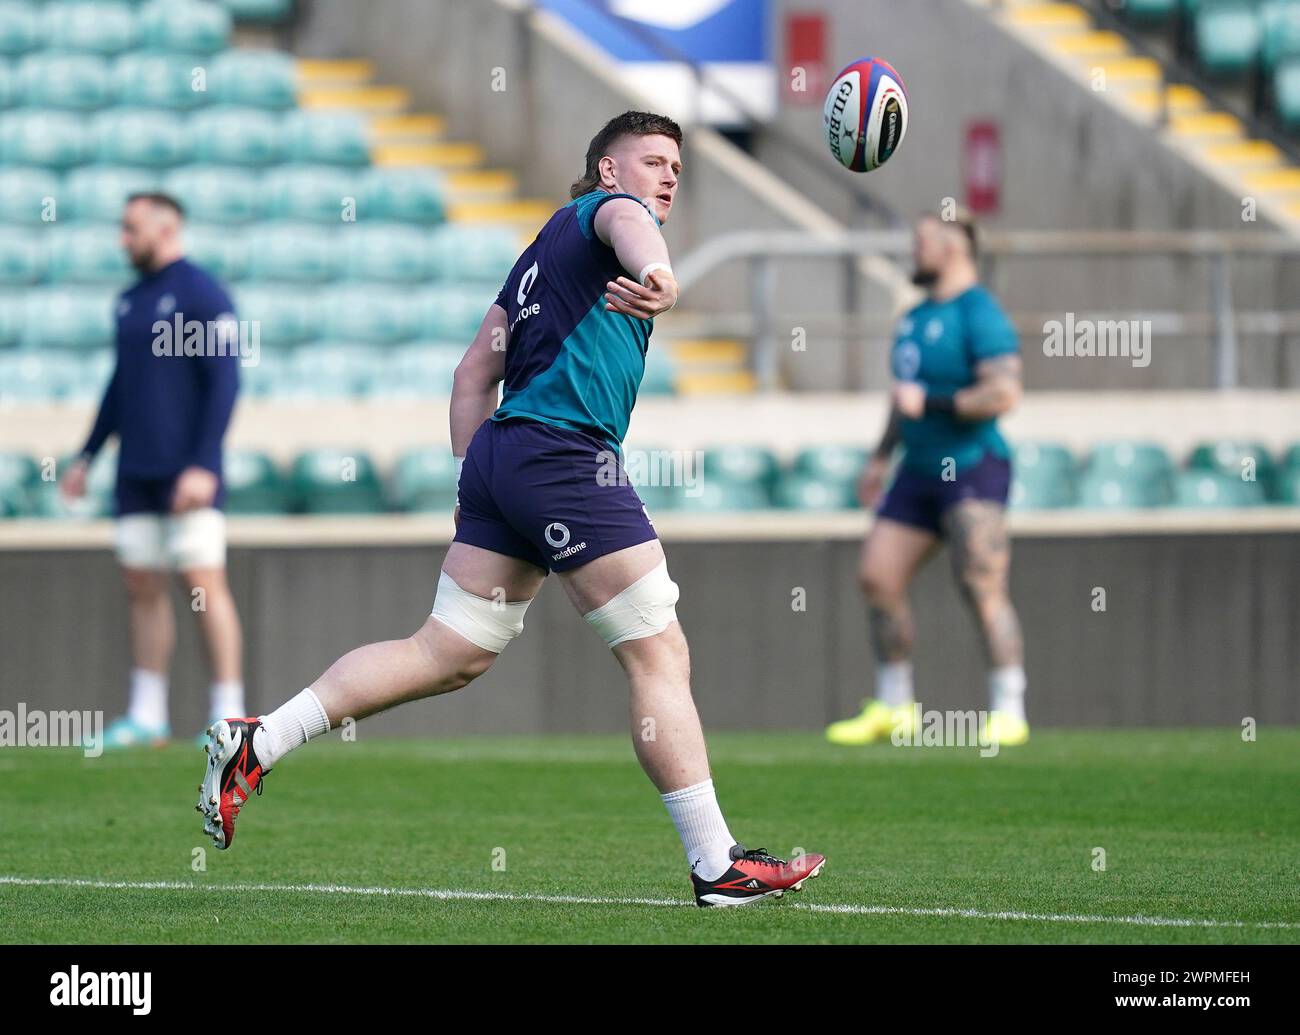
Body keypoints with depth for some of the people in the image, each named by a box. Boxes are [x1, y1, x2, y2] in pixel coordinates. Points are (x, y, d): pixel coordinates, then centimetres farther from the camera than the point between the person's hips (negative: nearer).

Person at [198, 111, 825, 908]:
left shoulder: (547, 249, 26)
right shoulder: (608, 208, 0)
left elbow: (475, 373, 25)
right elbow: (625, 221, -27)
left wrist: (473, 481, 23)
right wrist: (657, 273, -50)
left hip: (501, 453, 9)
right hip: (565, 454, -9)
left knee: (449, 655, 10)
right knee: (660, 656, -6)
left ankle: (256, 744, 6)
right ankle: (718, 866, -6)